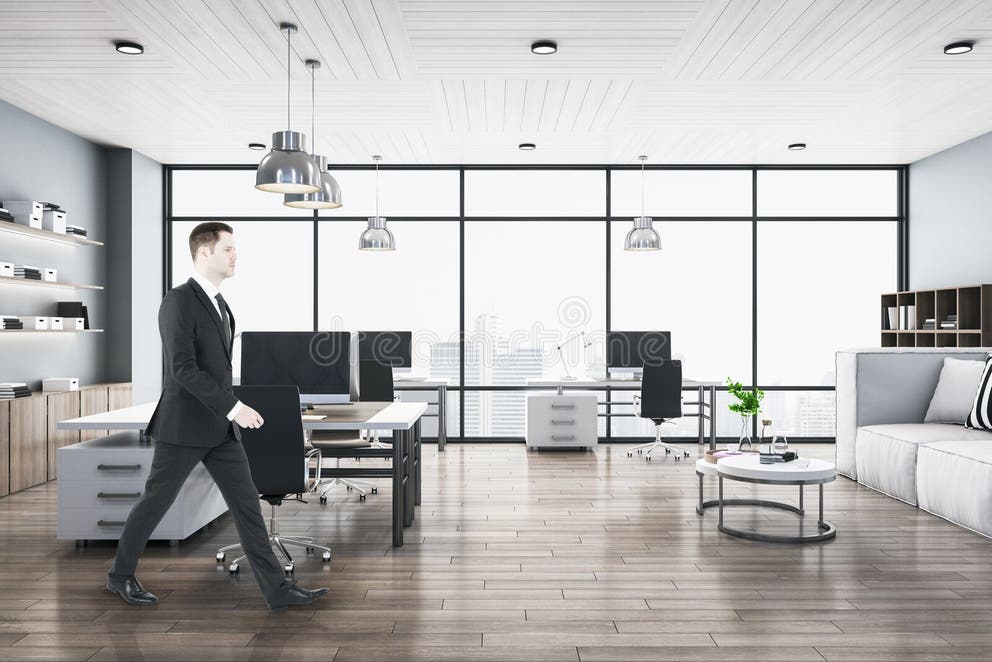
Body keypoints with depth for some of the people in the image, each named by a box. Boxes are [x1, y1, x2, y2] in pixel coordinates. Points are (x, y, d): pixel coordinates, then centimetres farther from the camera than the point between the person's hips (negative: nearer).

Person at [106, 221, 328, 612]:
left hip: (220, 426, 8)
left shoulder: (218, 303, 13)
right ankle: (120, 575, 33)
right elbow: (183, 369, -23)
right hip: (184, 426, -8)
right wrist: (234, 407, -25)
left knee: (247, 504, 3)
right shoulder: (178, 301, -15)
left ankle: (277, 590, 5)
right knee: (155, 502, 9)